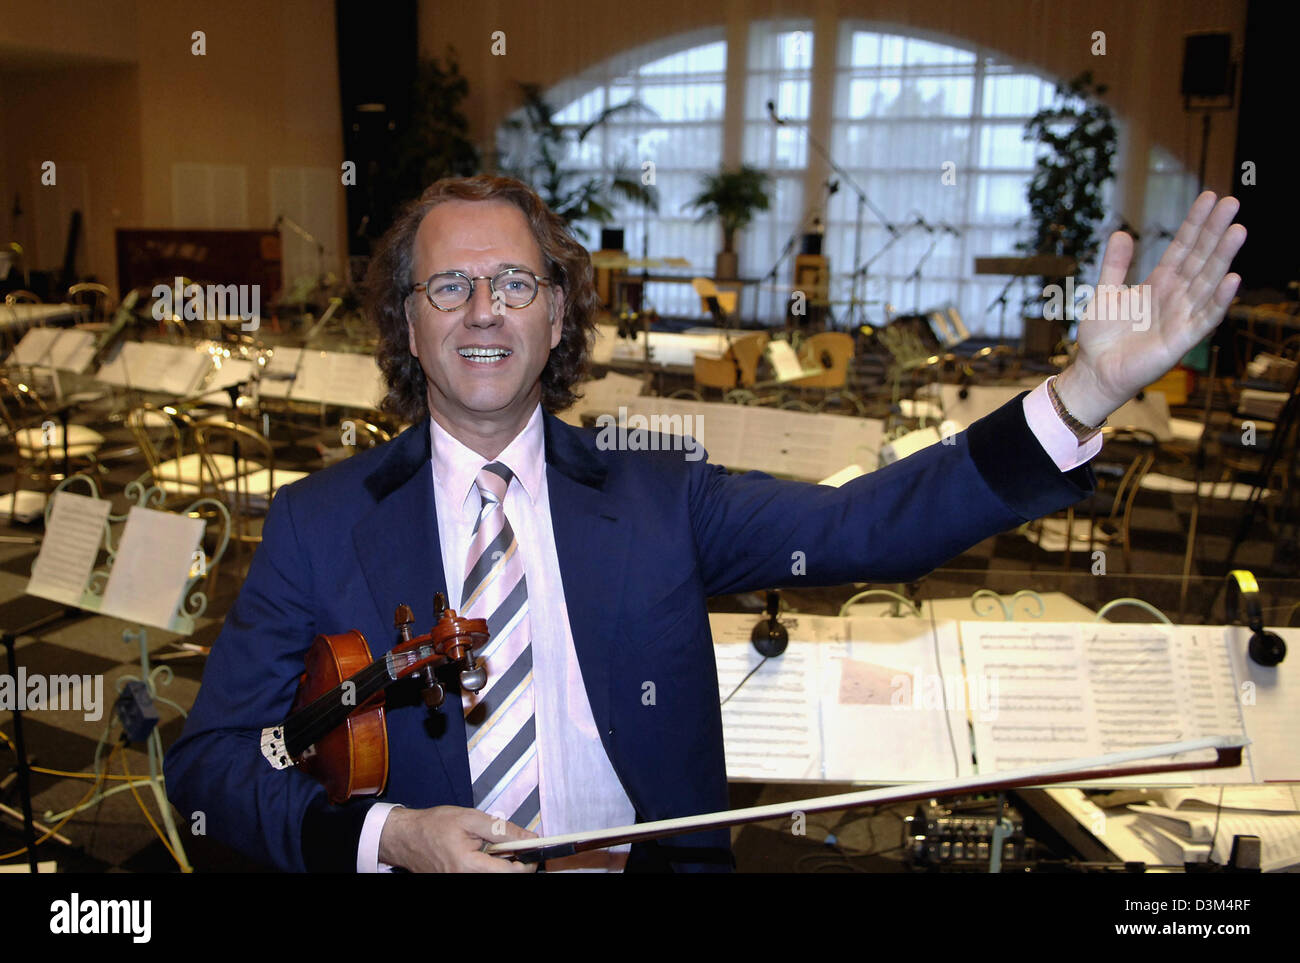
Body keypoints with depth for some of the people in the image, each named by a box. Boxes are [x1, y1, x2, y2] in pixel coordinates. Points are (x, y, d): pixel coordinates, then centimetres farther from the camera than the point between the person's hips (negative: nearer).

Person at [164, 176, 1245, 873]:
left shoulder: (654, 496, 3)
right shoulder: (320, 522, 1)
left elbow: (863, 527, -8)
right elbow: (209, 758, 1)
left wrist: (1089, 387, -18)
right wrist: (386, 836, -16)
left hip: (649, 859, 1)